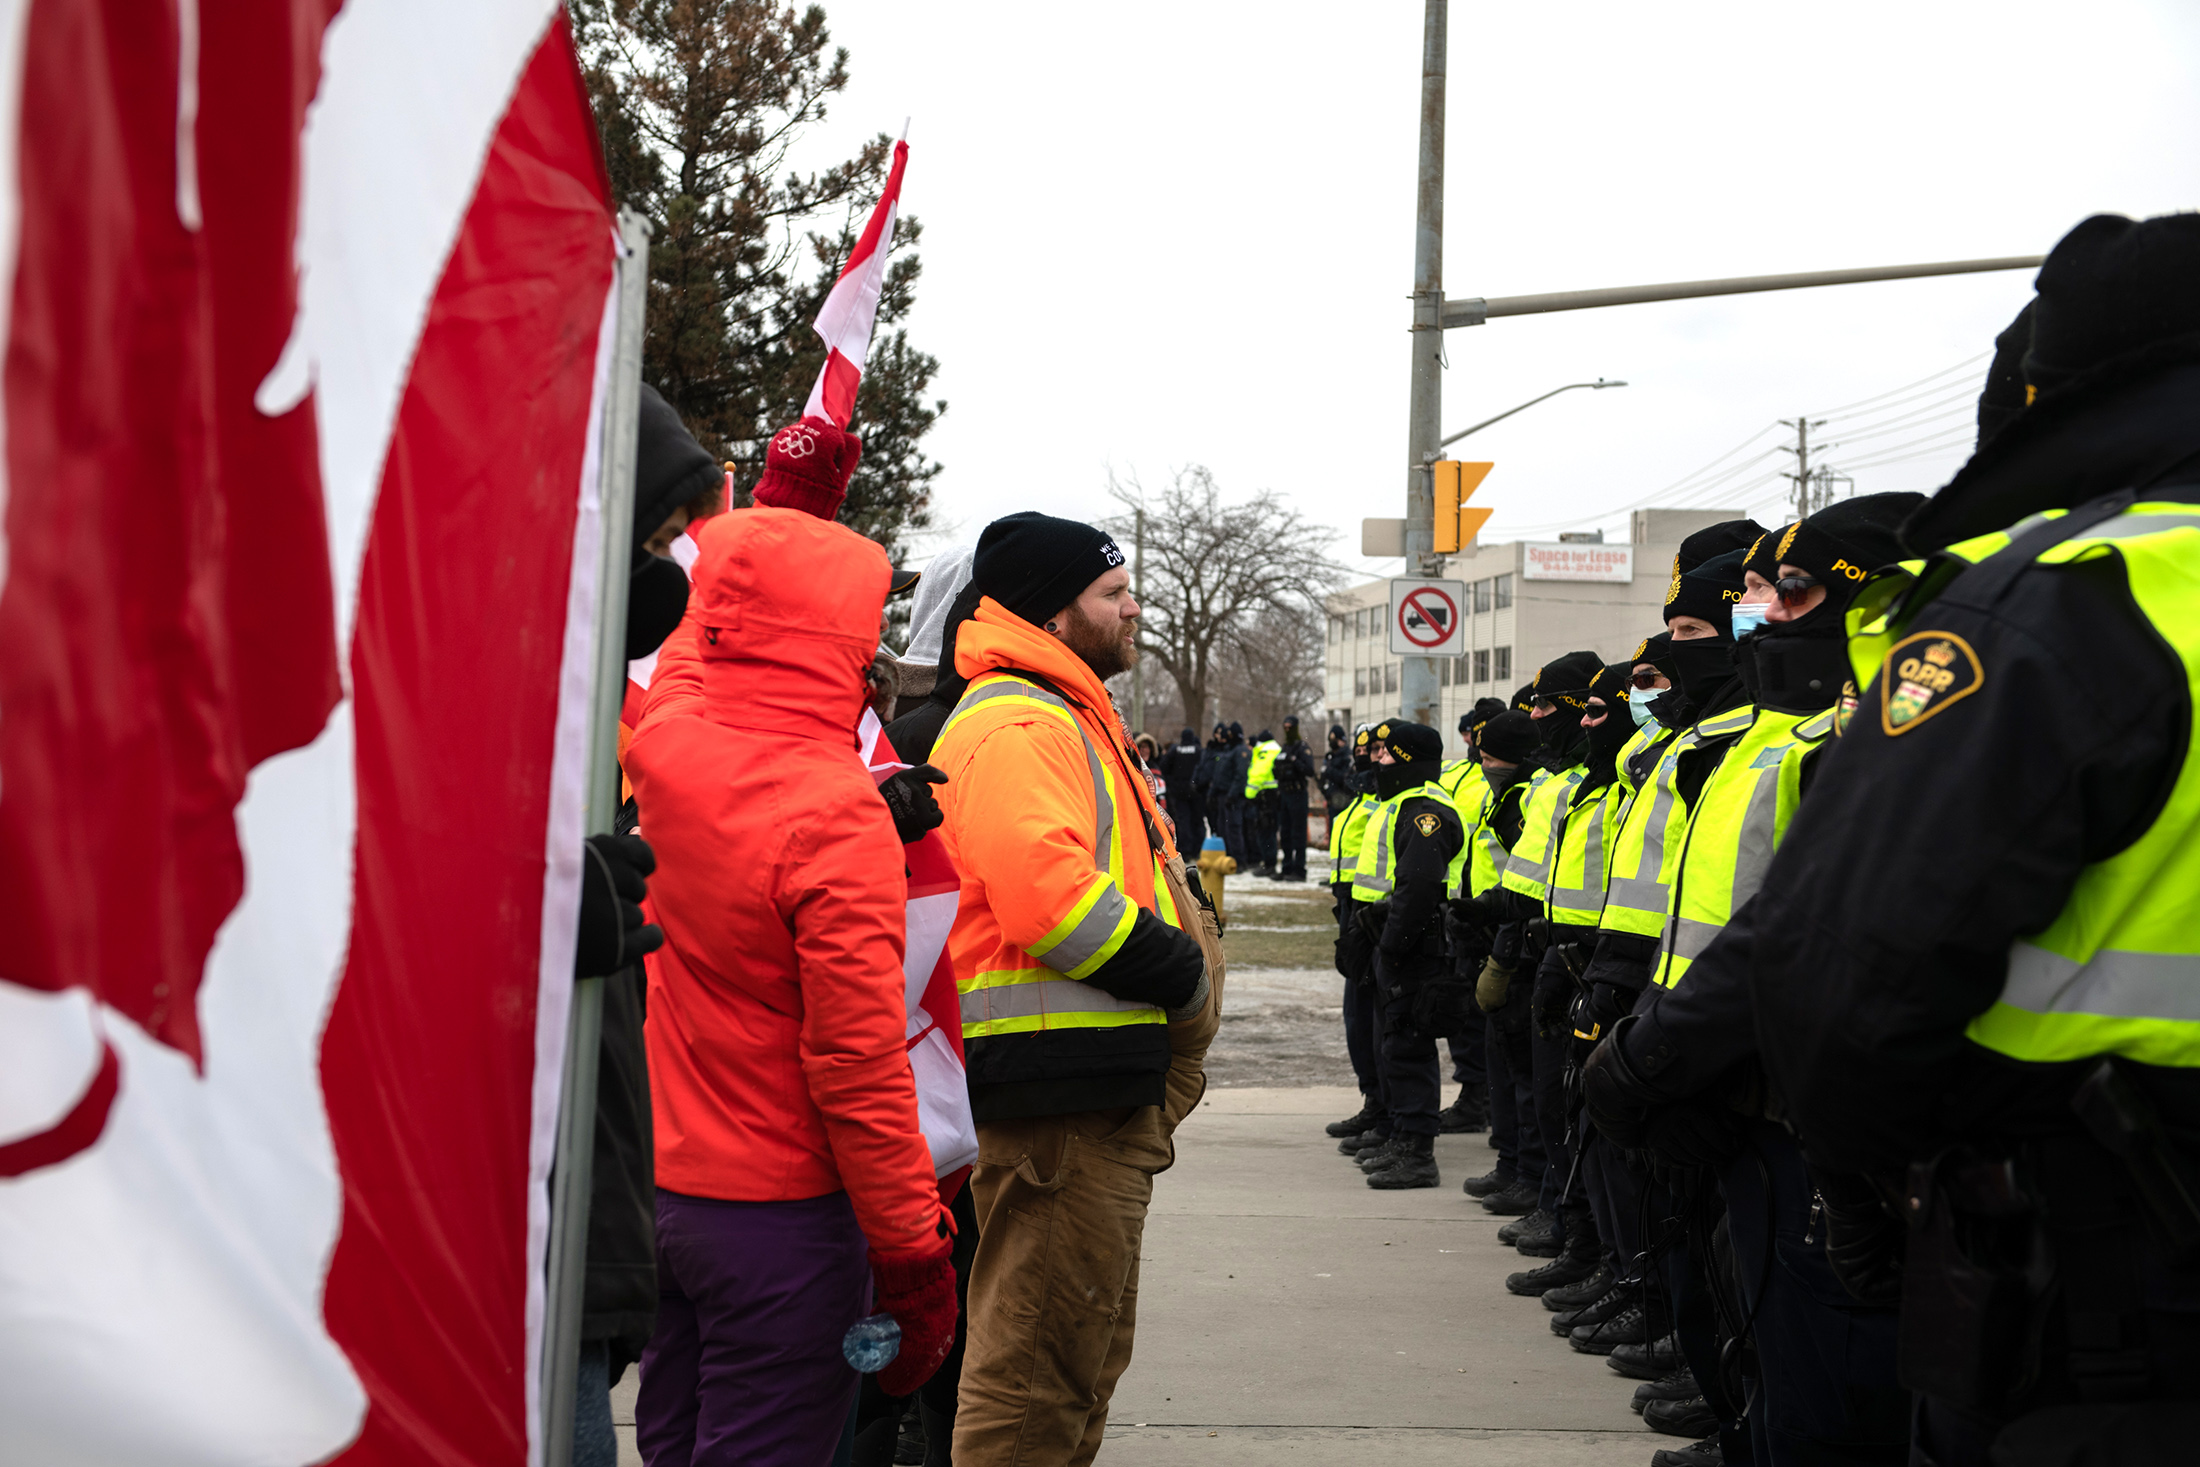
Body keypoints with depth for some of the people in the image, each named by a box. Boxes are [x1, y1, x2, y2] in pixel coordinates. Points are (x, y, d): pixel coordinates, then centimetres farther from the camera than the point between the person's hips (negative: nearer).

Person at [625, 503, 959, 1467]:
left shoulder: (664, 746, -3)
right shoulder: (837, 814, -22)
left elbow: (701, 631, 21)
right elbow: (859, 1062, -22)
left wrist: (784, 505, 31)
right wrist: (913, 1255, -15)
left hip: (656, 1182, 7)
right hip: (779, 1209, -7)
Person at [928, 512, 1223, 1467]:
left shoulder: (1067, 718, 21)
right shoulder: (1016, 725, -15)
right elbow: (1047, 897, -27)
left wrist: (1180, 967, 6)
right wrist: (1182, 974, -15)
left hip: (1095, 1095, 11)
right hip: (1059, 1094, -11)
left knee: (1086, 1354, 21)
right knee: (1040, 1363, -6)